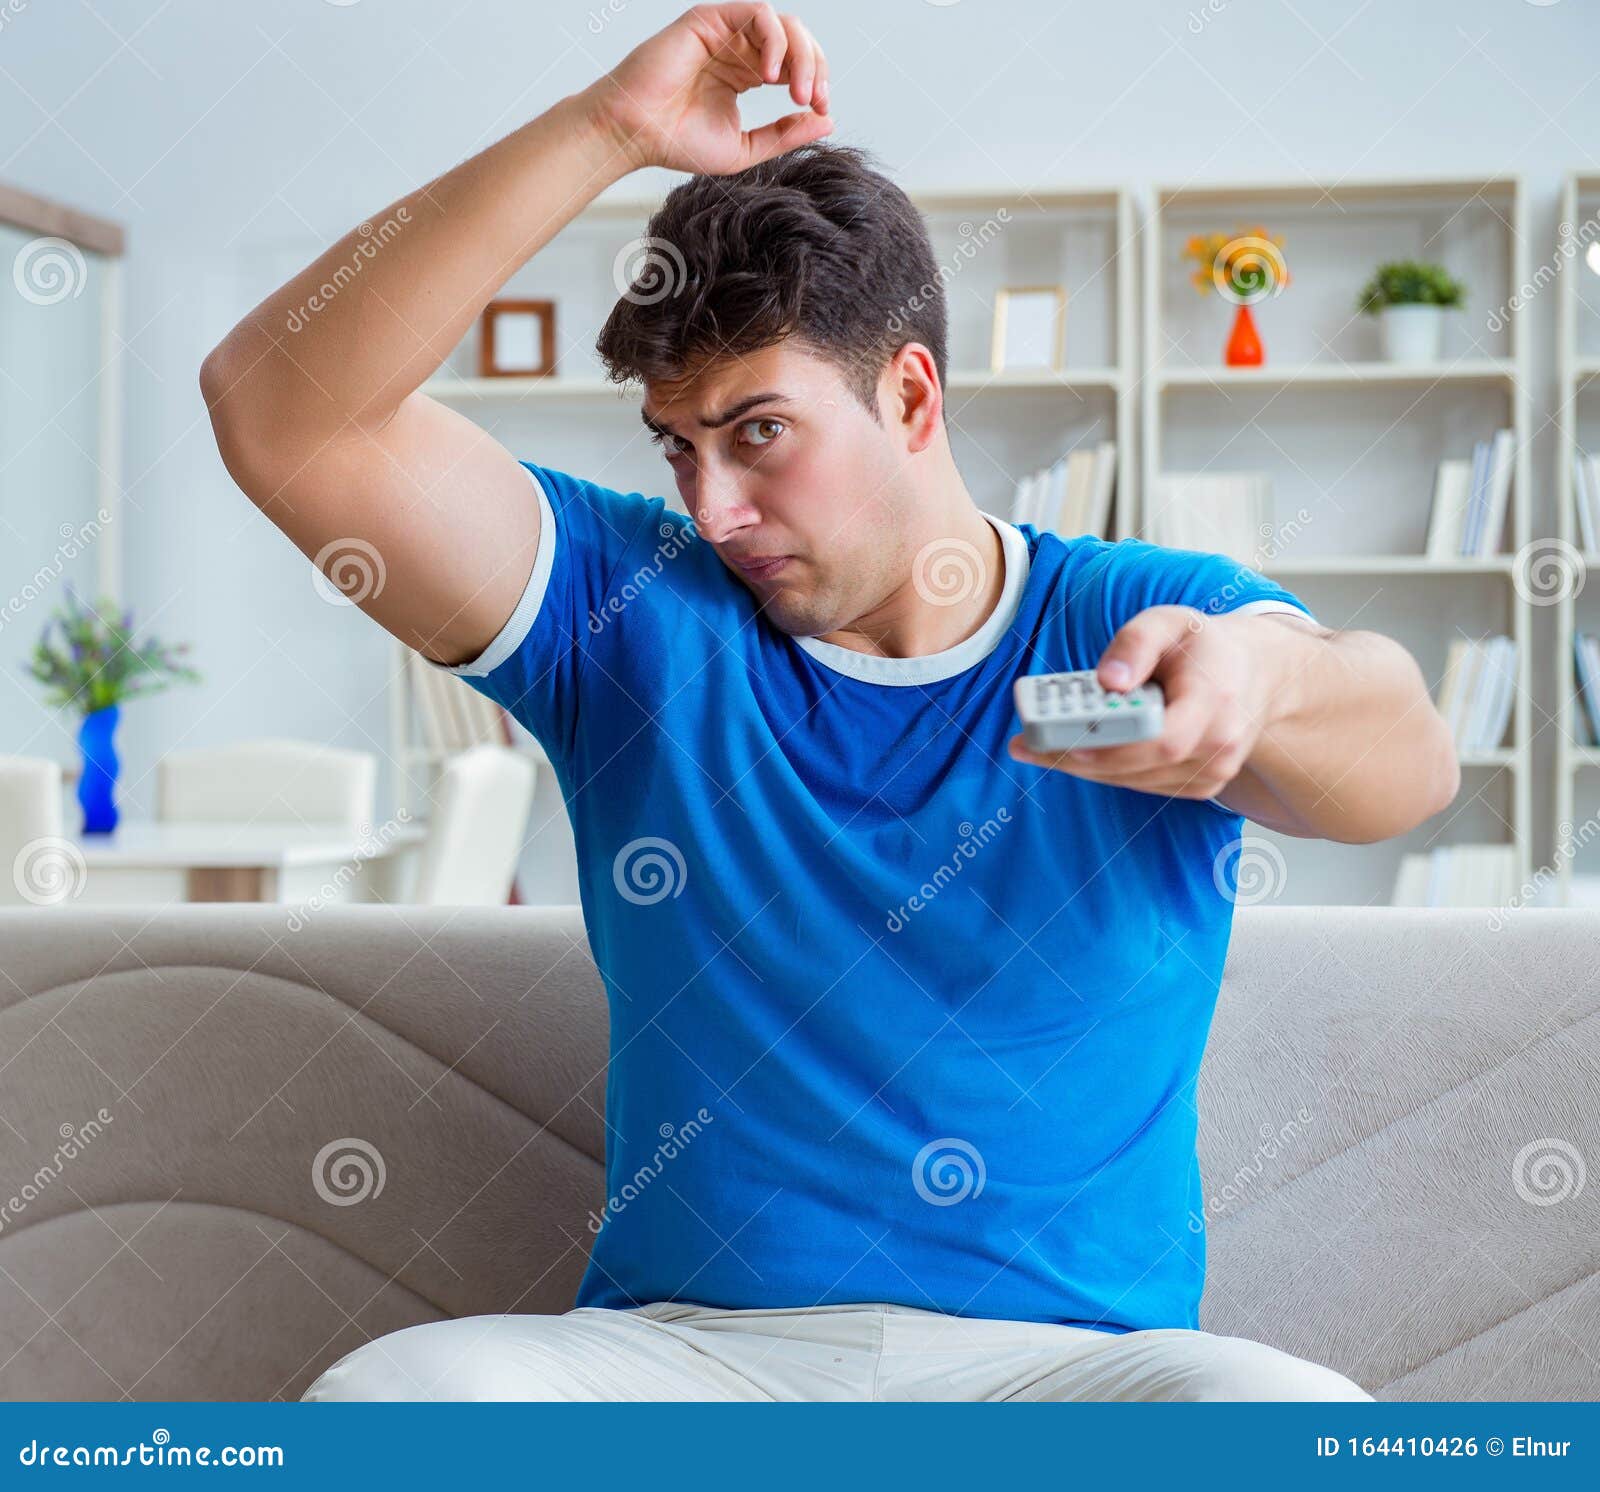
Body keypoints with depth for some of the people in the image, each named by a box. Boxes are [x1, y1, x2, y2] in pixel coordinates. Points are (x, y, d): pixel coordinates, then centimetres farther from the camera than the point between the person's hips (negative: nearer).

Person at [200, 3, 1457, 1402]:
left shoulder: (1147, 619, 2)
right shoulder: (632, 611, 6)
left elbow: (1405, 762, -18)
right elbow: (283, 410, -4)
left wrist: (1257, 678, -43)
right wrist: (604, 131, -12)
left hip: (1067, 1352, -1)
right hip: (679, 1339, 1)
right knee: (383, 1392, -28)